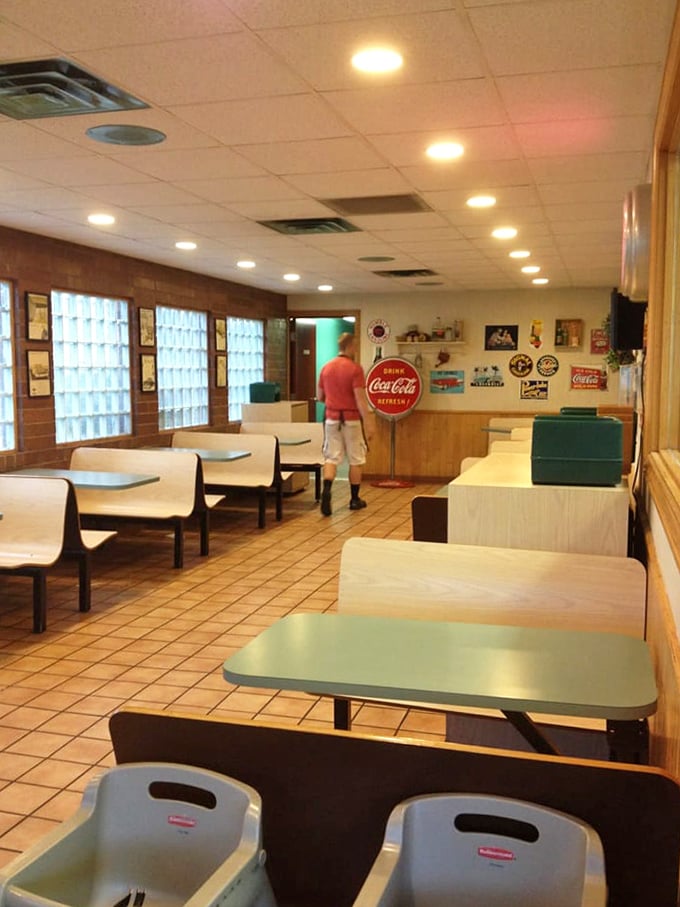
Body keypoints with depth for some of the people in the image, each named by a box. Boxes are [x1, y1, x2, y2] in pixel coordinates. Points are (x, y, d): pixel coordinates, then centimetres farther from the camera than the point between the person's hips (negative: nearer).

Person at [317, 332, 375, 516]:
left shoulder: (326, 367, 5)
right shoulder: (355, 368, -12)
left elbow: (320, 397, 12)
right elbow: (360, 399, -17)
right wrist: (369, 424, -15)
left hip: (332, 419, 4)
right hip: (351, 420, -4)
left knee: (331, 457, 5)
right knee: (355, 460, 9)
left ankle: (326, 491, -18)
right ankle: (355, 499, 17)